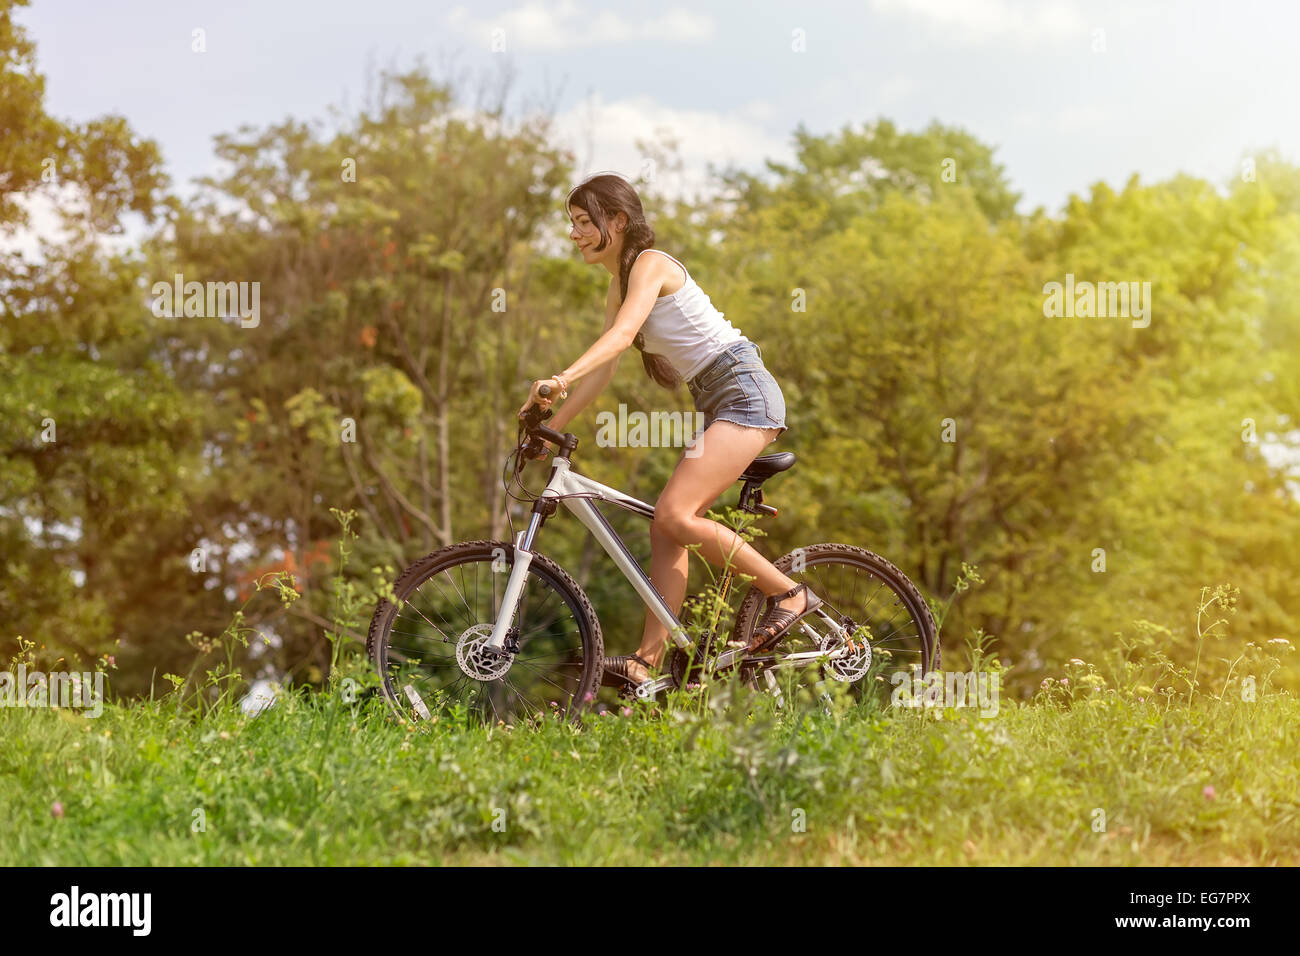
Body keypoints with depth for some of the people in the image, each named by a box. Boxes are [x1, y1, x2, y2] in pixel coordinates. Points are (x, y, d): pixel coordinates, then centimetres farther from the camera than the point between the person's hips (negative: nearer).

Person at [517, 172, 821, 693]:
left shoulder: (649, 264, -11)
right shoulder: (620, 284, 17)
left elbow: (622, 334, -28)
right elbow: (604, 369, 15)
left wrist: (562, 377, -42)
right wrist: (550, 426, 8)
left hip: (744, 390, -10)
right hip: (717, 404, 10)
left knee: (674, 514, -21)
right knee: (666, 528, 0)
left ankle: (789, 593, -10)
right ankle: (647, 661, -4)